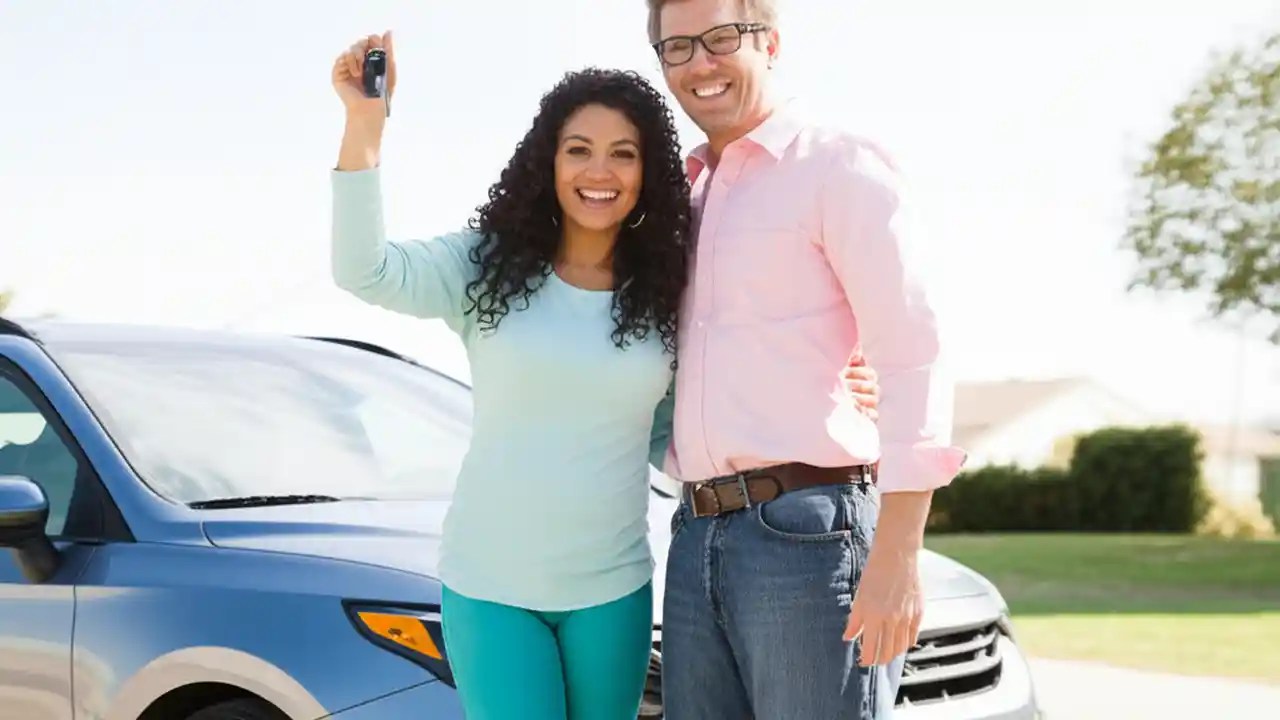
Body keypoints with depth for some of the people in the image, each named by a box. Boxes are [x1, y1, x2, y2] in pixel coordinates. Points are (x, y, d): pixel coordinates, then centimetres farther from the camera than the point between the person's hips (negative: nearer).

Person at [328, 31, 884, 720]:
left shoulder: (664, 294, 2)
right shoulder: (488, 265, -3)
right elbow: (365, 271, -18)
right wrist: (364, 124, -29)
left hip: (612, 586, 2)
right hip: (489, 583, -2)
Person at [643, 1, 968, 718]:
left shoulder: (839, 165, -3)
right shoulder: (690, 198, 20)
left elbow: (913, 362, -11)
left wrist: (896, 558, -18)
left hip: (809, 531, -7)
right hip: (699, 540, 7)